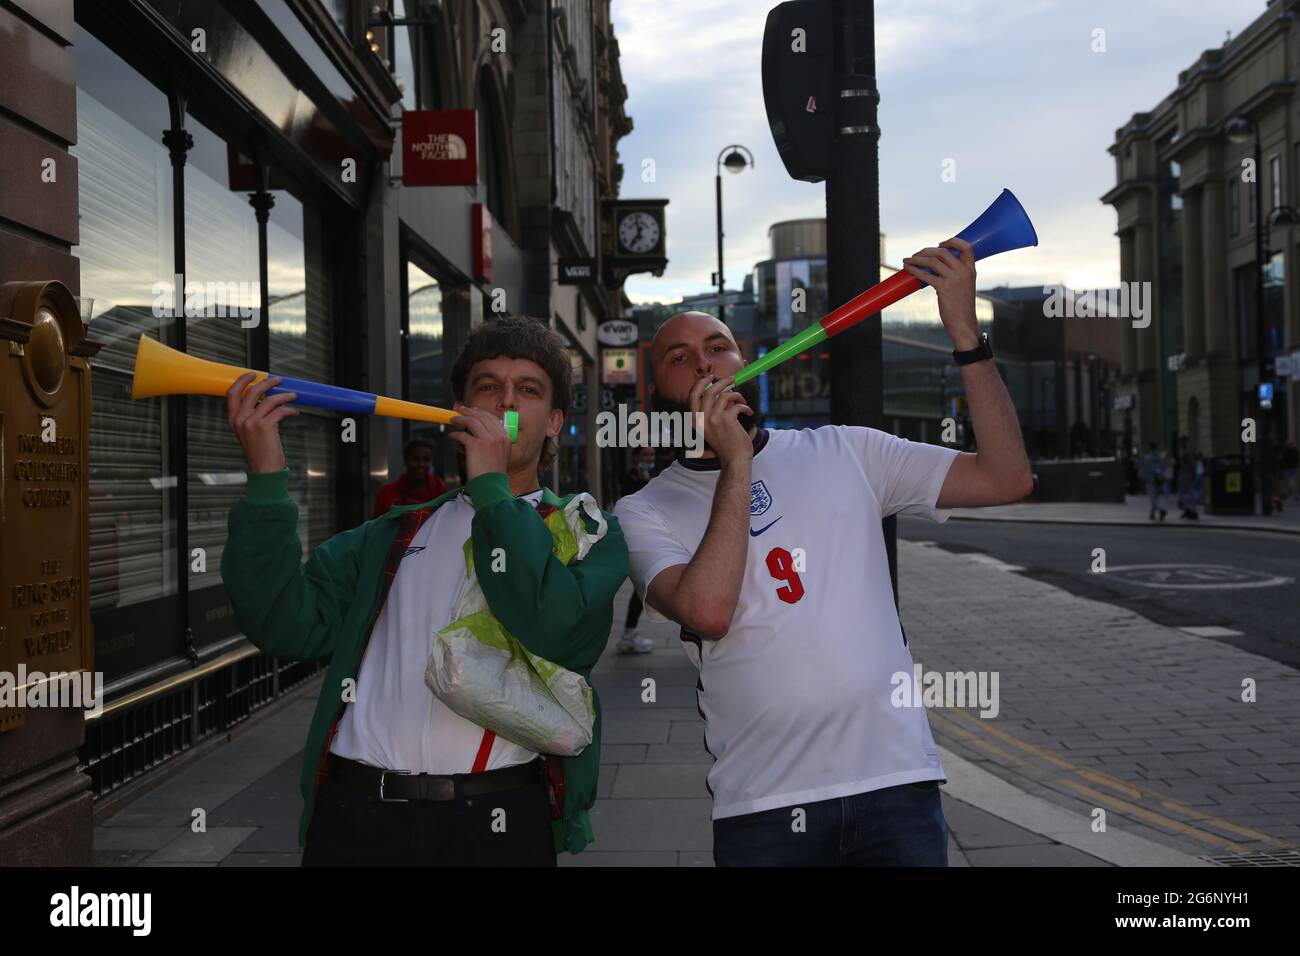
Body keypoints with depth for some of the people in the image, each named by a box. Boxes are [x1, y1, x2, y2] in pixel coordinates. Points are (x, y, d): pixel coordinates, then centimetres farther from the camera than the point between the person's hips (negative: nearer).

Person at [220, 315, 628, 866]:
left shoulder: (585, 532, 6)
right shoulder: (394, 535, 15)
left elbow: (559, 630, -15)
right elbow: (289, 626, 4)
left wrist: (491, 486, -9)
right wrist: (267, 481, -5)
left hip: (497, 822, -2)